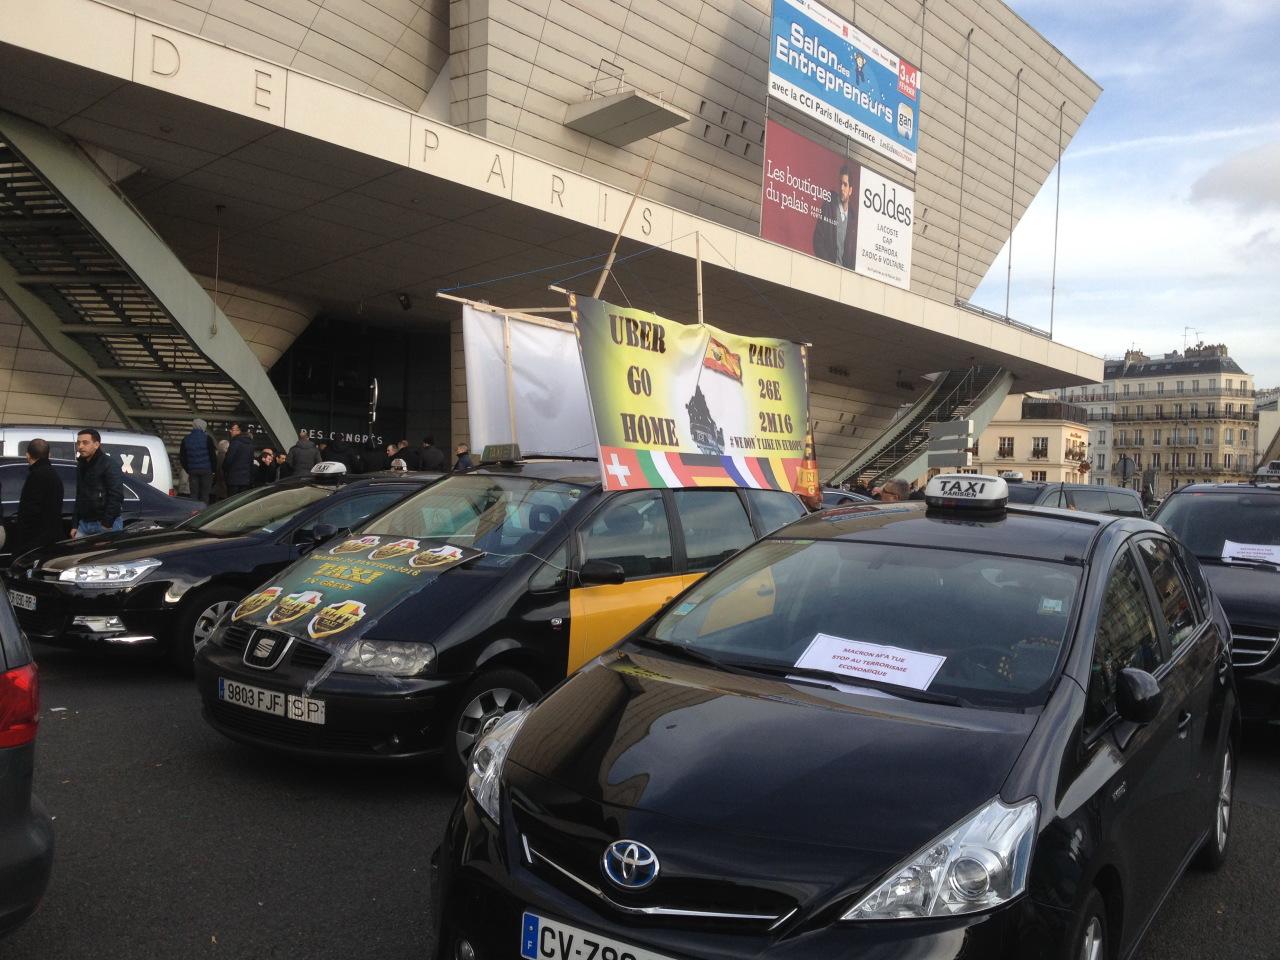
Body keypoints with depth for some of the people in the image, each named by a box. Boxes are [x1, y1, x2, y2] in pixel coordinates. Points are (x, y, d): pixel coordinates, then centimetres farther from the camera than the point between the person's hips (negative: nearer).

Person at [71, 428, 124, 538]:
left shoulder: (109, 464, -8)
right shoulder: (81, 466, 17)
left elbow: (116, 496, -16)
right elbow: (79, 497, 23)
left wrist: (107, 525, -20)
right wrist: (75, 525, 17)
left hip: (106, 525, -7)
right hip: (84, 524, 7)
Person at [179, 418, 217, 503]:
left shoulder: (186, 439, 9)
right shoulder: (207, 438, -4)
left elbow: (182, 457, 12)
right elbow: (213, 455, -6)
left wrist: (188, 470, 16)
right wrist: (213, 469, 2)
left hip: (192, 470, 3)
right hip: (206, 470, -3)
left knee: (194, 494, 6)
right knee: (204, 494, -1)